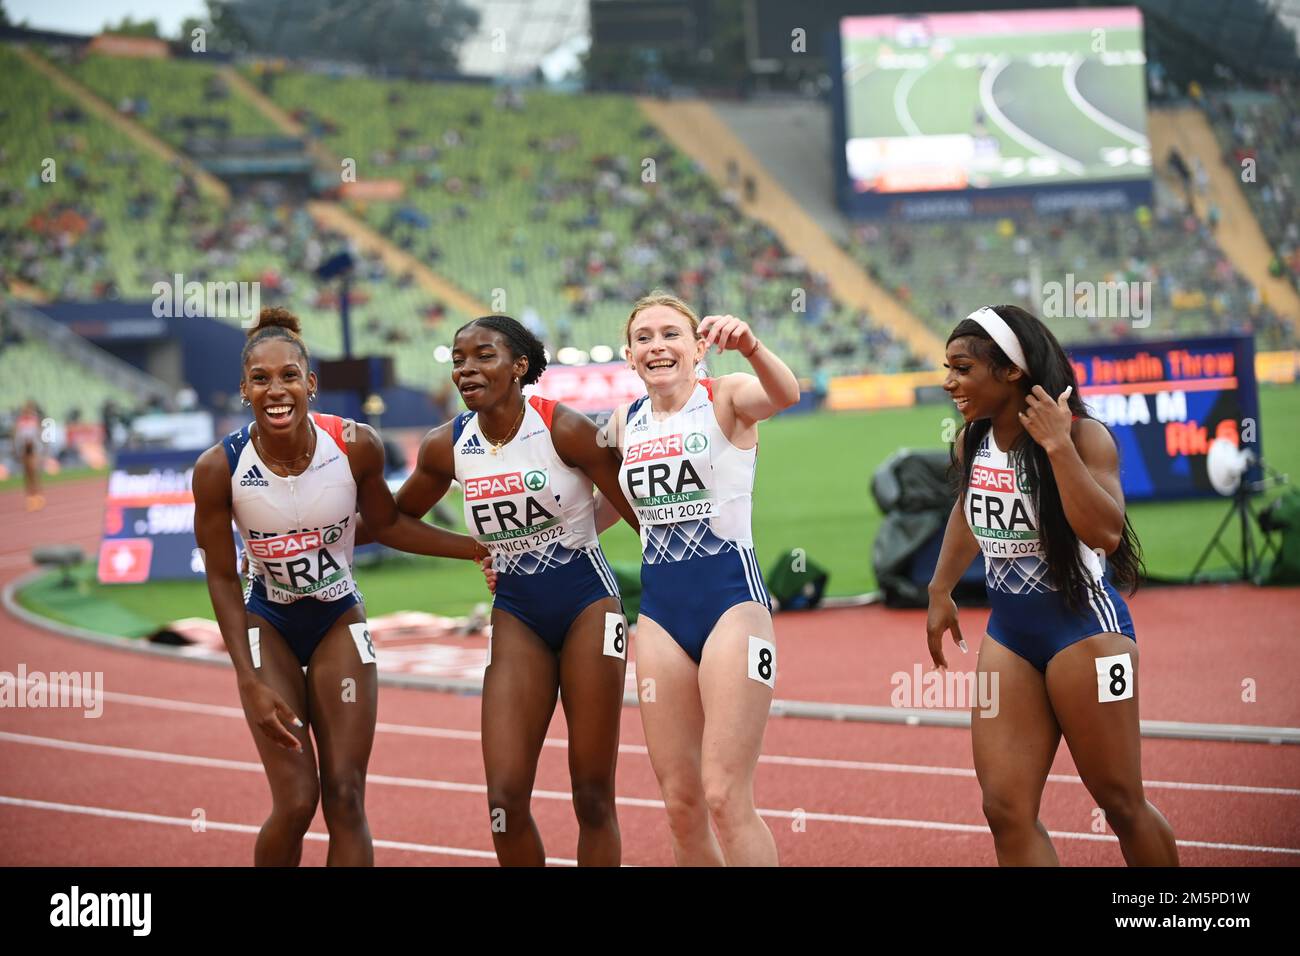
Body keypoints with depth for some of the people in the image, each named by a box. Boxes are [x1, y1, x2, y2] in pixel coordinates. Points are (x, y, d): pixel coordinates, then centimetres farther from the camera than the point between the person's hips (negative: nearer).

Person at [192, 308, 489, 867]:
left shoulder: (356, 446, -17)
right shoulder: (219, 469, -21)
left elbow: (385, 524, 4)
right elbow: (222, 579, -11)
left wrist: (478, 549, 1)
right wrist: (251, 683, -14)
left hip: (340, 622, 2)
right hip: (268, 626, -2)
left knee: (345, 801, -3)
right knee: (295, 802, -12)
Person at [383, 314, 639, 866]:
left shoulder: (562, 429, -14)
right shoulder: (446, 446, -1)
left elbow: (638, 509, -6)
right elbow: (395, 518, 17)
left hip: (588, 606, -3)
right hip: (516, 614, 4)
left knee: (592, 795, 0)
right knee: (506, 799, -8)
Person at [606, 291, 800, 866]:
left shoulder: (726, 398, -5)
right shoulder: (625, 422, 11)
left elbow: (784, 395, -29)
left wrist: (748, 346, -48)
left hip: (731, 599, -5)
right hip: (659, 608, 6)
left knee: (724, 798, -13)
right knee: (681, 805, 4)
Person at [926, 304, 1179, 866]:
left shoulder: (1084, 436, -16)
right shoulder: (972, 442, 4)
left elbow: (1106, 532, -31)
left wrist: (1058, 446, -32)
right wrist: (941, 590, 27)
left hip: (1083, 626, -6)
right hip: (1009, 631, 6)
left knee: (1120, 803, 2)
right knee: (1006, 810, -3)